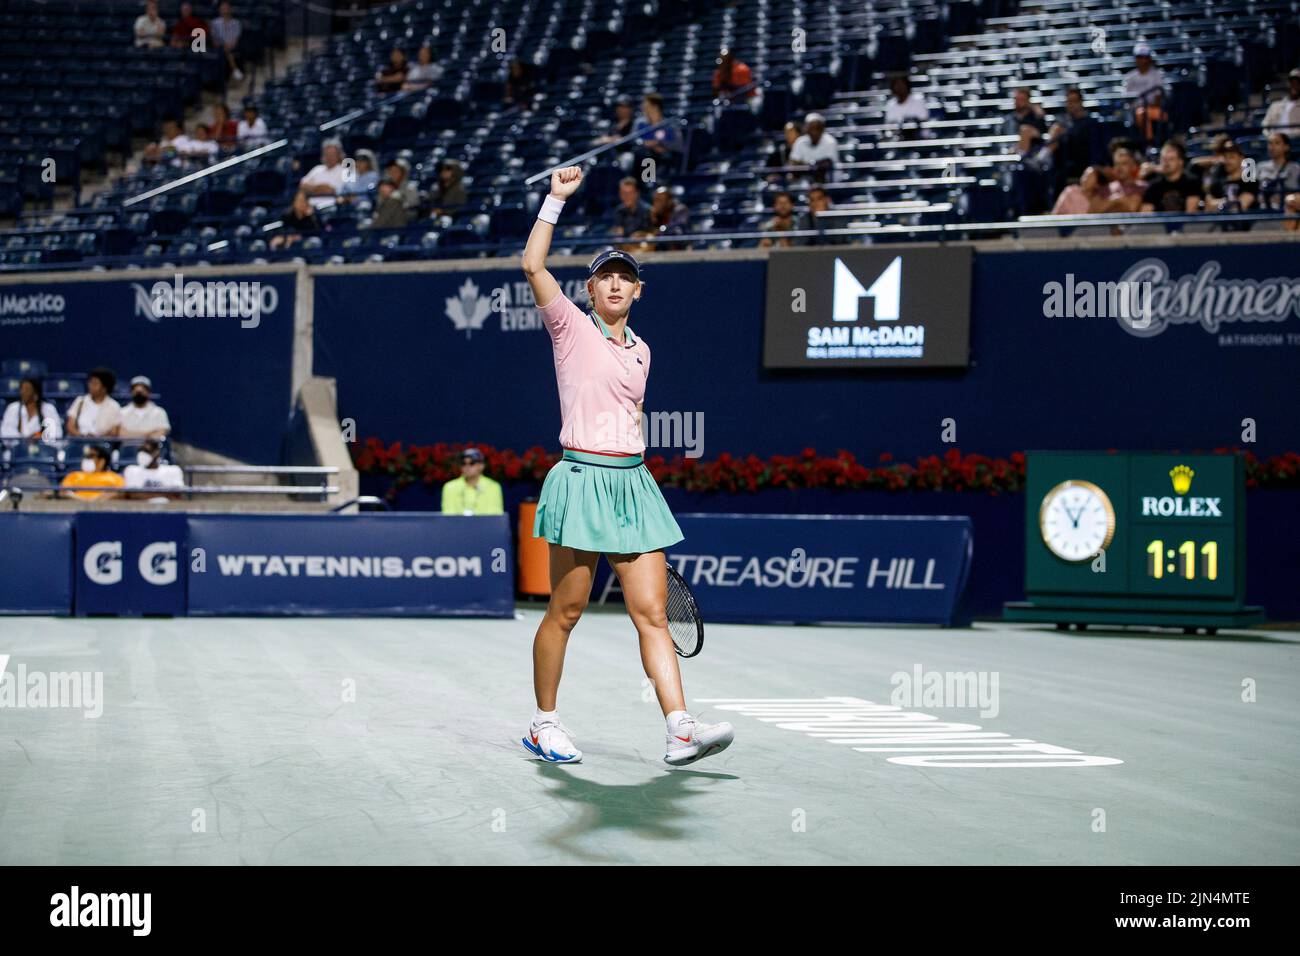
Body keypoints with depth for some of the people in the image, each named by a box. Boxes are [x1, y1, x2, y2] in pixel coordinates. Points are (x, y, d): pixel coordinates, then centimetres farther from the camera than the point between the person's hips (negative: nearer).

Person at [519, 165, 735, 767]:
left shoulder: (640, 351, 17)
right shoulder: (571, 327, 1)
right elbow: (532, 265, -13)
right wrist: (558, 198, -11)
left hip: (631, 481, 5)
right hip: (581, 478, -5)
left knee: (652, 613, -3)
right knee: (565, 610, 1)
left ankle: (680, 733, -10)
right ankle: (544, 724, 15)